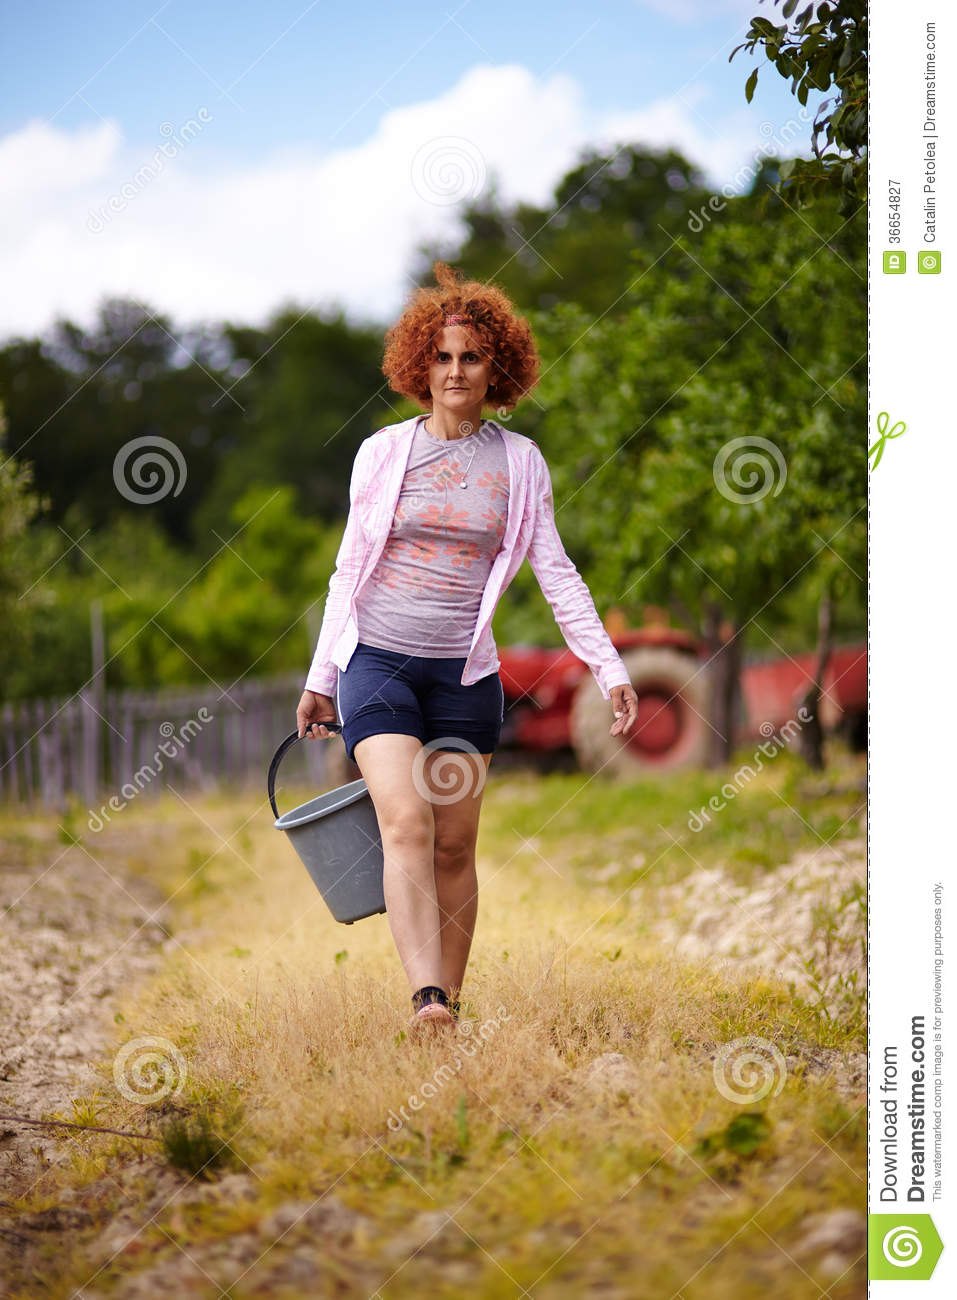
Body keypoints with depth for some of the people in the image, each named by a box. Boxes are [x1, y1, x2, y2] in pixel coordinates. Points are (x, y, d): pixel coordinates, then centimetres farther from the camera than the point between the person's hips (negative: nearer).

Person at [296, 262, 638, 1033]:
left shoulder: (519, 462, 5)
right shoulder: (383, 452, 4)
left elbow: (557, 573, 6)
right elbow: (349, 568, 10)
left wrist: (610, 669, -1)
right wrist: (322, 679, 13)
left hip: (466, 673, 1)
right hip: (378, 662, -1)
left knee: (455, 846, 3)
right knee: (406, 825, -18)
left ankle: (451, 1003, 13)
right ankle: (427, 1000, -28)